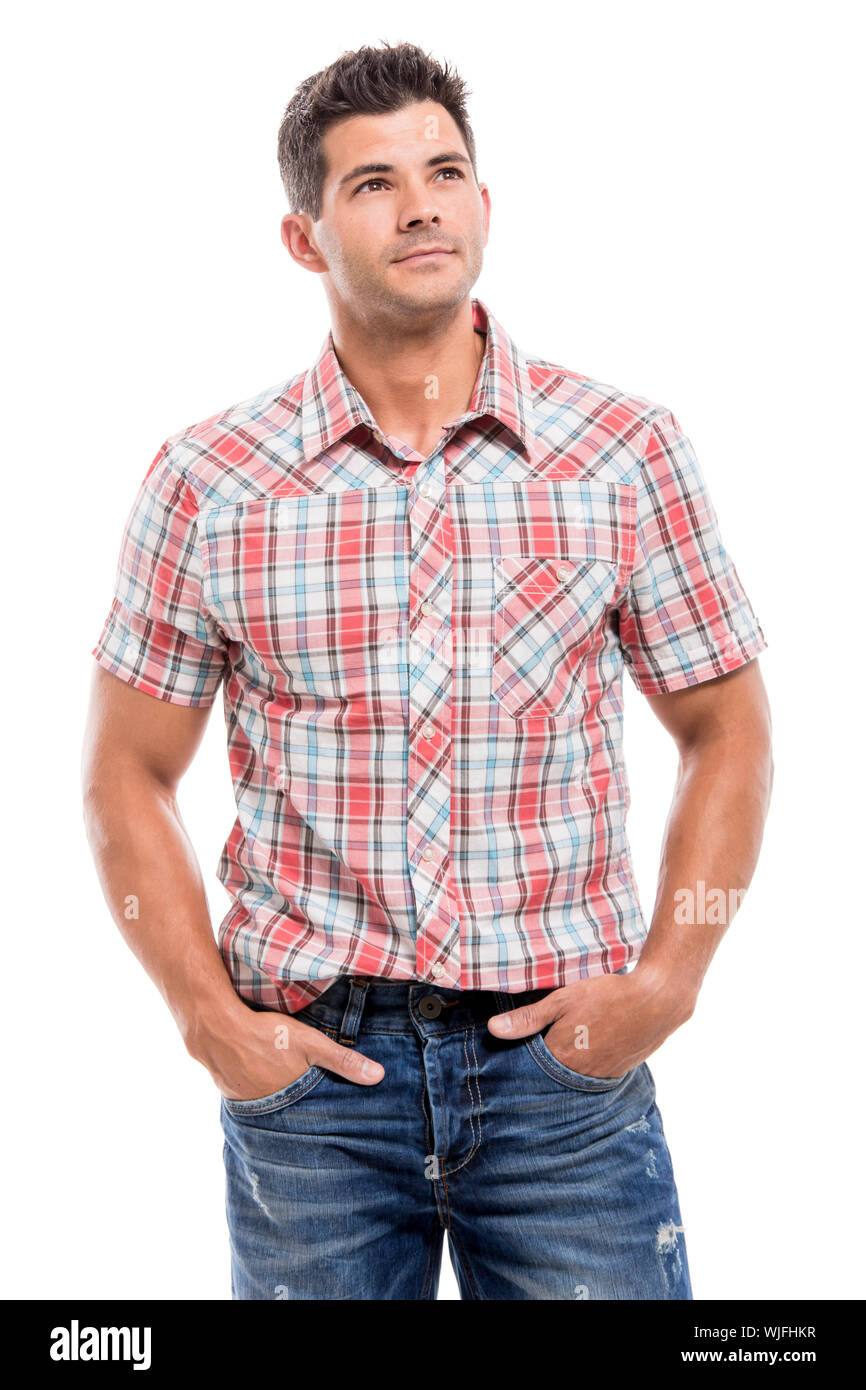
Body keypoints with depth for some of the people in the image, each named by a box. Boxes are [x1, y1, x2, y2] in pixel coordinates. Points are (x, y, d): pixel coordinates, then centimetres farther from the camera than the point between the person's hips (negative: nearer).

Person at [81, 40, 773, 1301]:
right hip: (307, 1060, 0)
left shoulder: (629, 453, -1)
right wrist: (209, 1018, -4)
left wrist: (668, 980, -5)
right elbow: (127, 777, 4)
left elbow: (726, 735, 5)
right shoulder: (206, 482, -1)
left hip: (566, 1057, 0)